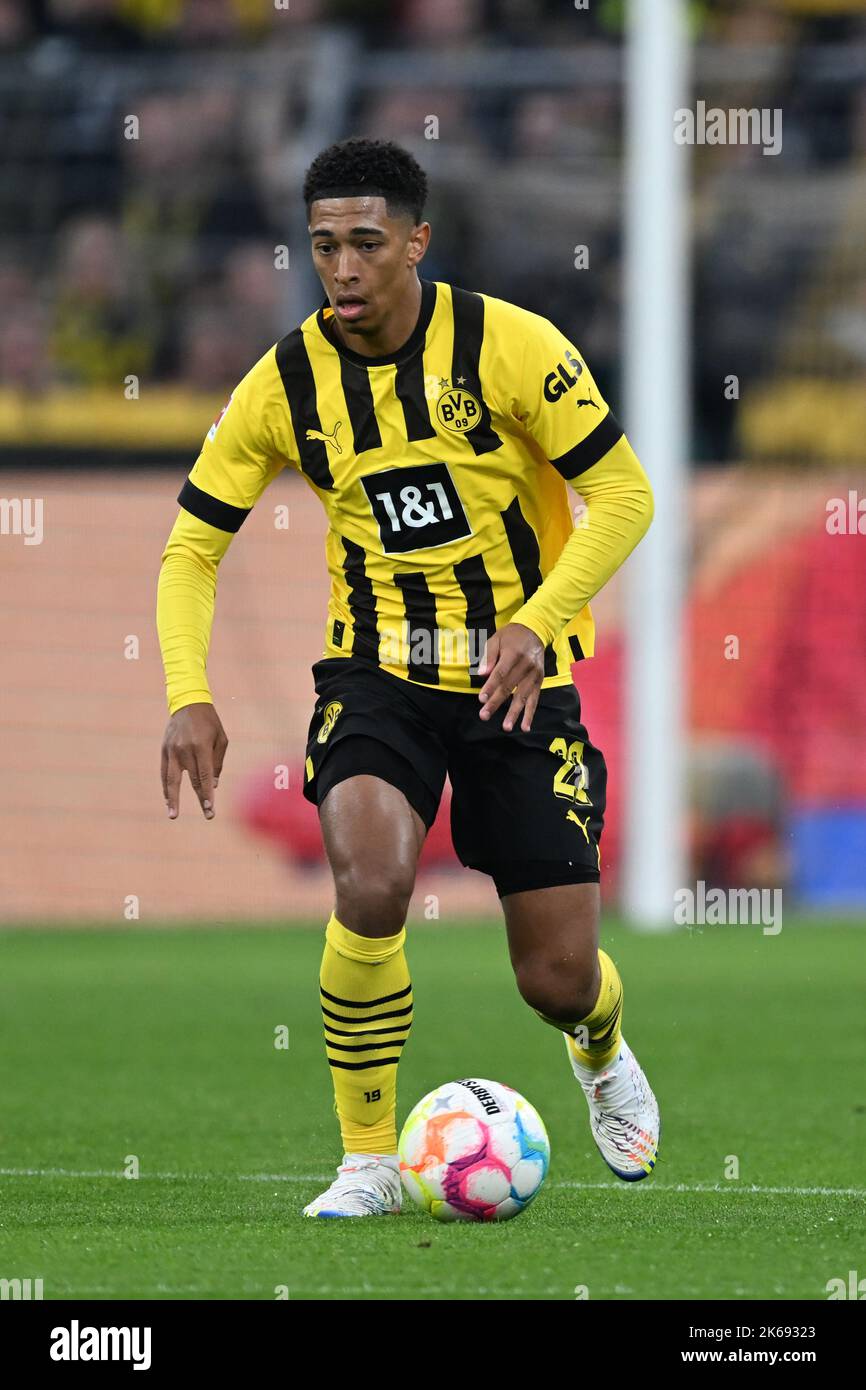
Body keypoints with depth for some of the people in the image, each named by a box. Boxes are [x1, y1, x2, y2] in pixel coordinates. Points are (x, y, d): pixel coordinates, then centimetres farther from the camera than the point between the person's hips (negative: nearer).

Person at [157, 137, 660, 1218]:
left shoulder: (510, 346, -14)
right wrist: (188, 695, -14)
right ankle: (368, 1161, -11)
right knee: (370, 889, -29)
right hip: (378, 671, 1)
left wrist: (536, 622, -22)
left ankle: (601, 1049, 40)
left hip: (520, 676, -1)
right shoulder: (284, 386, -6)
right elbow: (192, 548, 2)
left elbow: (624, 495, -9)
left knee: (558, 980, -1)